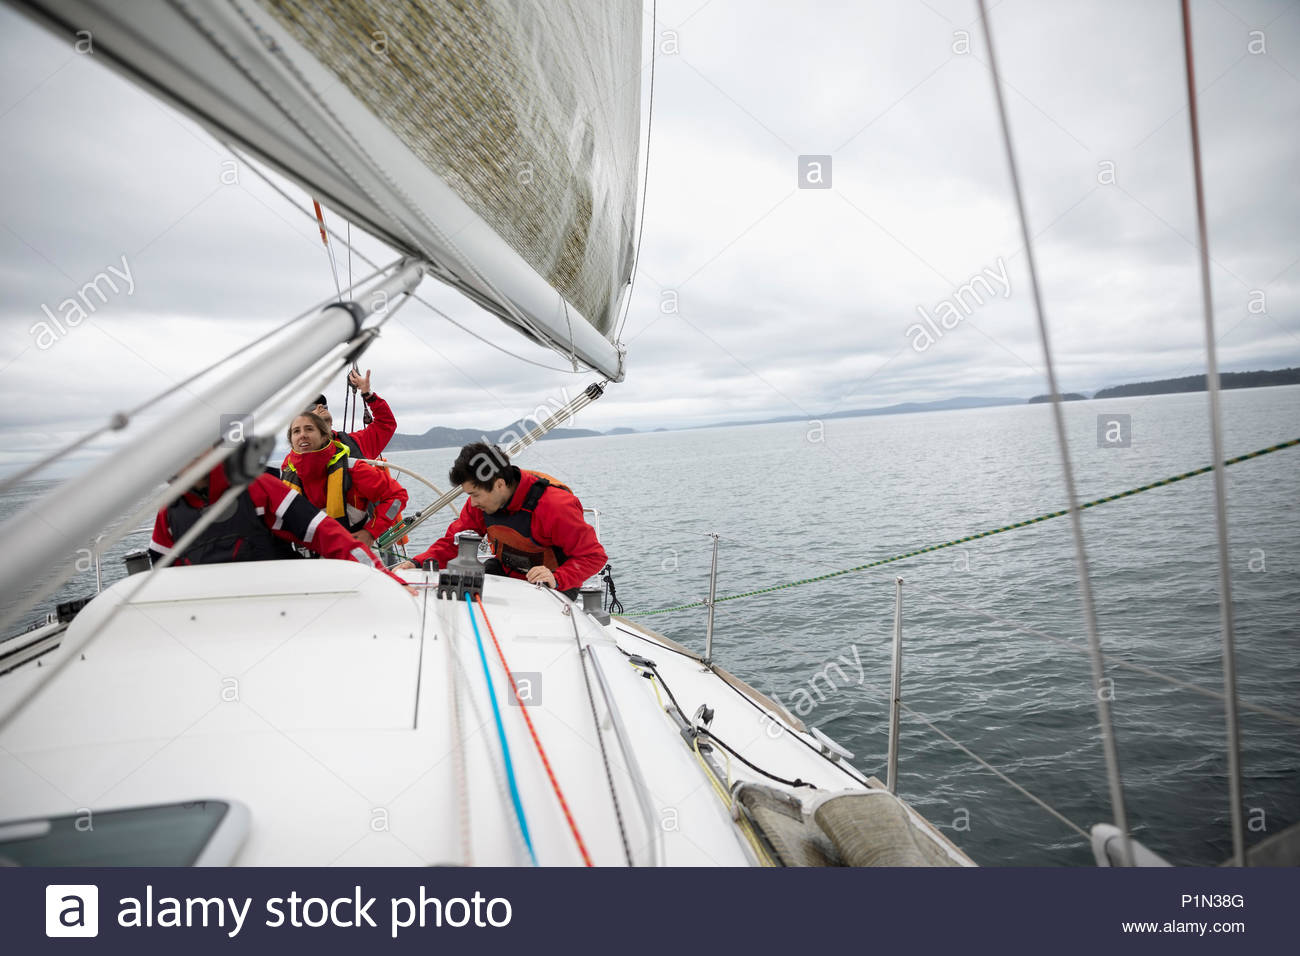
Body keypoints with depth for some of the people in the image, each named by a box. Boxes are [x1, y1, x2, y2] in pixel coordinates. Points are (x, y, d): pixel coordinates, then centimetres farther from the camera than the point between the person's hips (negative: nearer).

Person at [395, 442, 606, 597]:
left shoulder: (556, 507, -31)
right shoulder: (480, 503, -10)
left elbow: (593, 556, -25)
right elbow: (454, 541, 0)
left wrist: (557, 580, -42)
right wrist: (418, 564, -18)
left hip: (555, 586, -5)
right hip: (505, 571, 6)